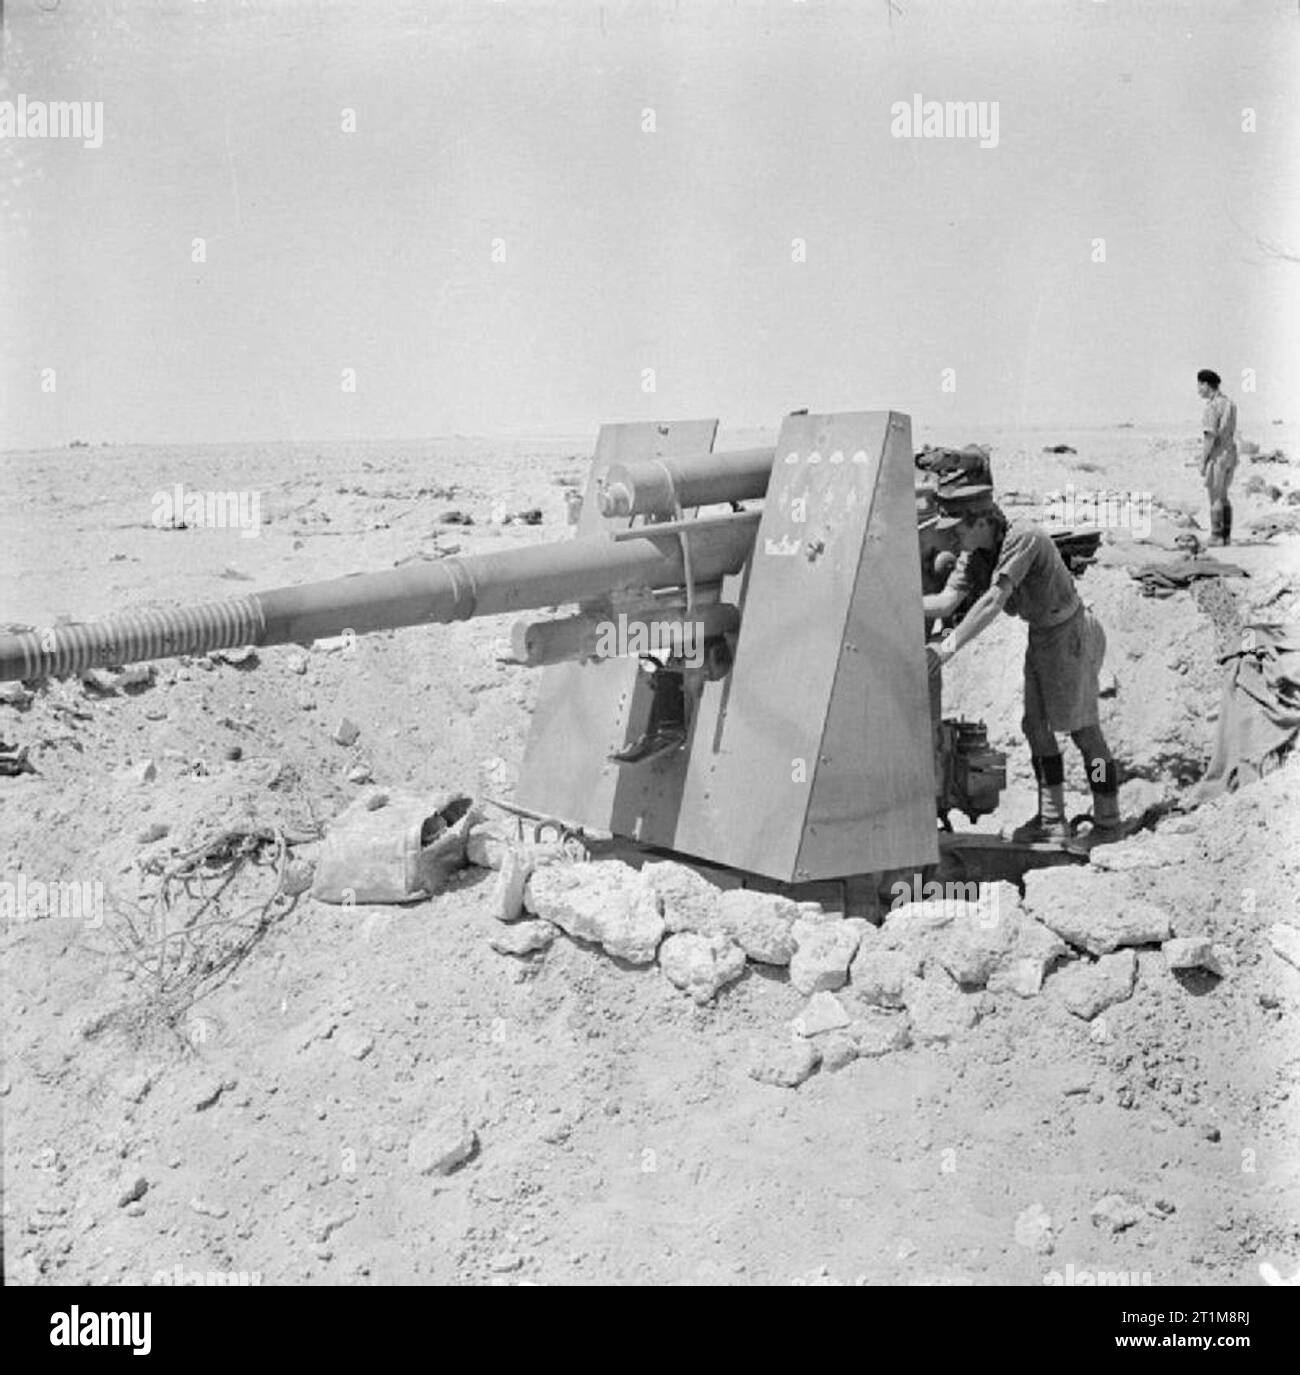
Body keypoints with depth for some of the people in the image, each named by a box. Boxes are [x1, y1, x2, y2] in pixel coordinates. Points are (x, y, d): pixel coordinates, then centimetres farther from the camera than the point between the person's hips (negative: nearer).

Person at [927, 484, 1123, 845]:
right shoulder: (990, 546, 0)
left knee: (1082, 731, 3)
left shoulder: (1023, 538, -26)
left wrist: (950, 645, -36)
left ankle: (1108, 820, 19)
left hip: (1069, 637, -9)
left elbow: (994, 602, -34)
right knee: (1035, 726, 9)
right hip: (1043, 637, 9)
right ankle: (1051, 819, 17)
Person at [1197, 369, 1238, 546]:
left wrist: (1203, 462, -15)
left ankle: (1216, 537, 1)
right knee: (1223, 497, 16)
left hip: (1216, 456, -9)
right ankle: (1226, 535, 16)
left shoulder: (1211, 407, -17)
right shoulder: (1230, 403, 12)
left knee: (1215, 498, -2)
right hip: (1230, 454, 9)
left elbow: (1210, 437, -20)